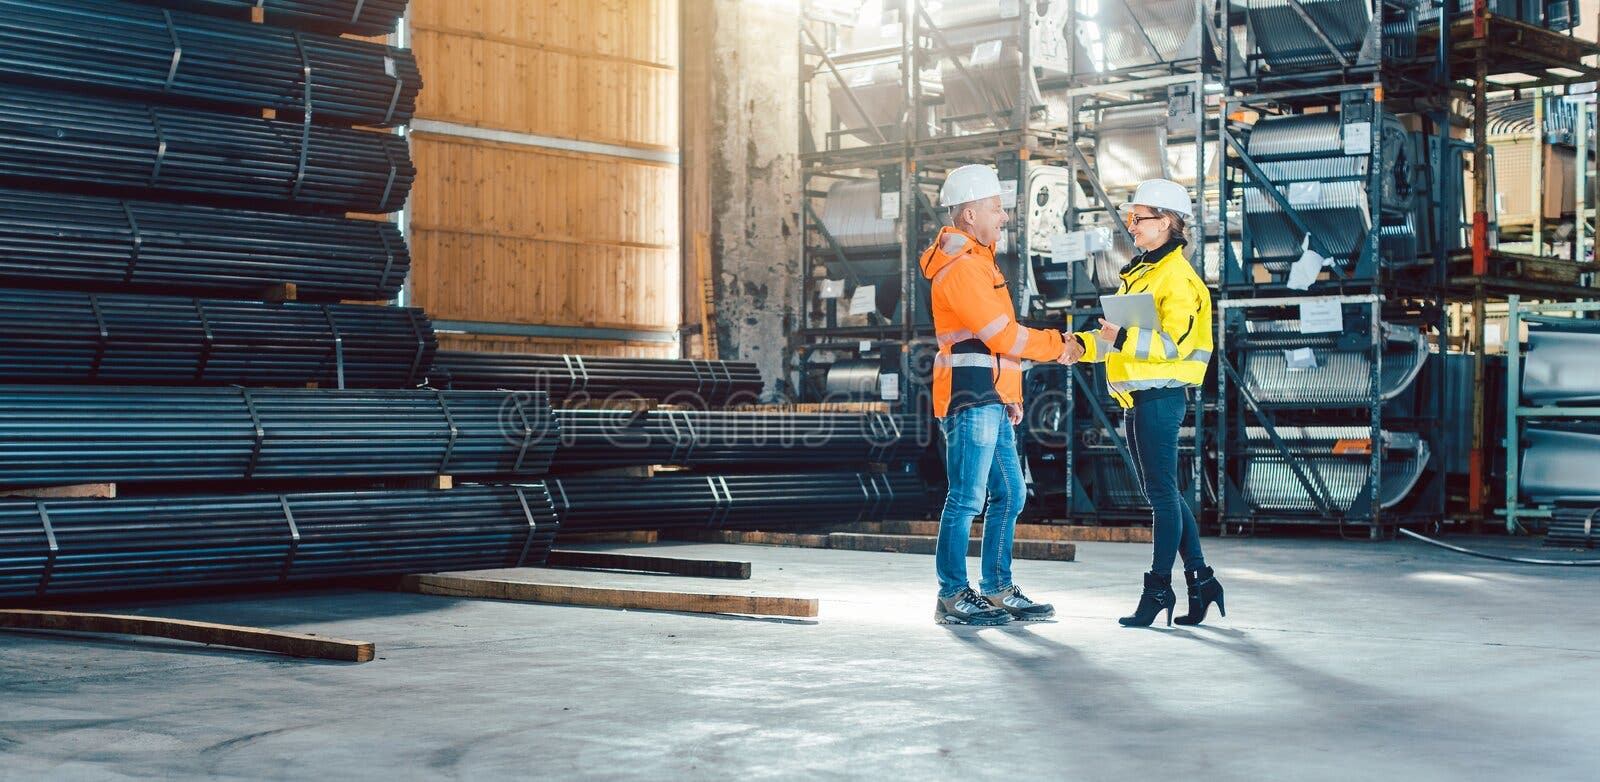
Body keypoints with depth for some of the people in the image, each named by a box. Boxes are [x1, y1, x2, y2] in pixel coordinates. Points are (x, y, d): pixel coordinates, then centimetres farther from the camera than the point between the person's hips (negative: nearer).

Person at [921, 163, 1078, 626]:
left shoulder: (976, 260, 21)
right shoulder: (961, 267, -13)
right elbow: (1003, 335, -17)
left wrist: (1010, 396, 21)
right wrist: (1057, 345, -4)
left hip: (991, 400, 11)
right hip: (971, 399, -11)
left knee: (1009, 496, 12)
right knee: (967, 498, -8)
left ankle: (997, 590, 19)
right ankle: (953, 597, -3)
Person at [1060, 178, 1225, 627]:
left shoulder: (1177, 278, -11)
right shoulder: (1140, 274, 19)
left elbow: (1176, 343, -22)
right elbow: (1119, 336, 23)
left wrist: (1124, 337, -32)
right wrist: (1085, 344, 6)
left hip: (1161, 396, -10)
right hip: (1138, 399, 10)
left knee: (1162, 494, -5)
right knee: (1162, 494, 12)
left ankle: (1159, 588, 0)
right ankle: (1200, 581, 18)